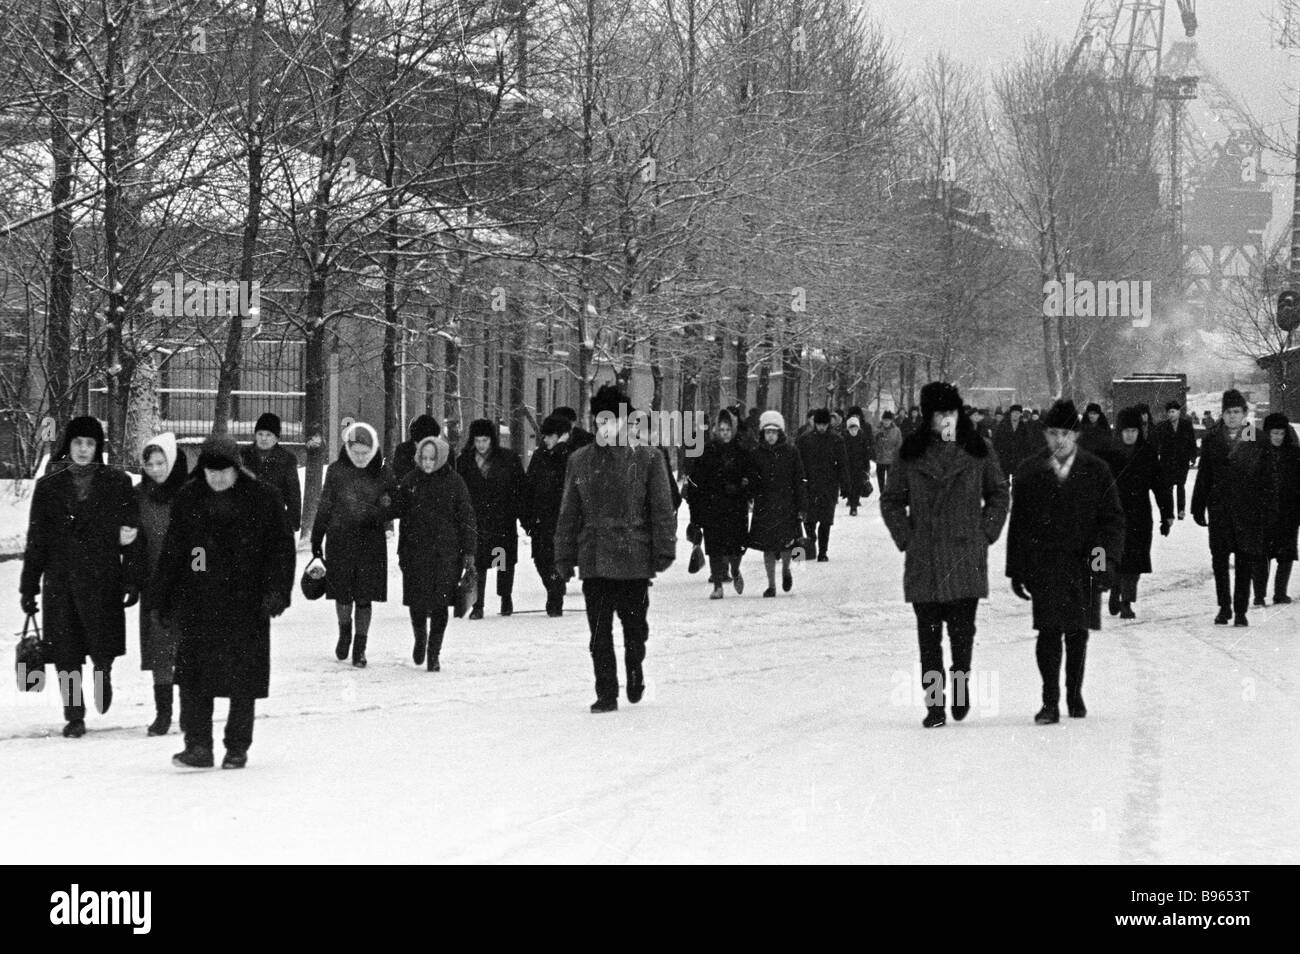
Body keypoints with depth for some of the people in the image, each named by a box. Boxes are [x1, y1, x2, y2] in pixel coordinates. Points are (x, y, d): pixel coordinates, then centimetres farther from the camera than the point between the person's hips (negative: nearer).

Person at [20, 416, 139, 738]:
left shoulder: (117, 484, 3)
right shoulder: (49, 486, 7)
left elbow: (132, 535, 2)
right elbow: (36, 540, 9)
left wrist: (132, 581, -4)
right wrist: (29, 585, 5)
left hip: (103, 579, -1)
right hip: (60, 580, 2)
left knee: (102, 647, -8)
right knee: (65, 653, 1)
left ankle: (103, 672, 28)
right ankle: (74, 716, 14)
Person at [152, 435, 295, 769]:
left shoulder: (263, 499, -1)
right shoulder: (188, 500, 8)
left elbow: (281, 548, 1)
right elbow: (172, 551, 13)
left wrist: (276, 591, -9)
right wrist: (163, 600, 12)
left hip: (246, 604, -2)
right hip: (197, 603, 2)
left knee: (244, 678, 3)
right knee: (193, 676, -6)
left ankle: (237, 748, 14)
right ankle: (198, 746, -2)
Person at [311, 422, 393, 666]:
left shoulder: (382, 475, -1)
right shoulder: (337, 471, -1)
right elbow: (324, 506, 5)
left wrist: (383, 511, -16)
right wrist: (316, 540, 6)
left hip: (371, 544, 0)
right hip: (340, 541, 0)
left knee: (364, 597, 1)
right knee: (342, 594, 7)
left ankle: (360, 648, 12)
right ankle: (344, 633, 35)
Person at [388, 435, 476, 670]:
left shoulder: (453, 482, -1)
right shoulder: (411, 481, 4)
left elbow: (467, 518, 1)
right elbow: (396, 509, 11)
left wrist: (469, 552, -3)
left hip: (446, 552, -2)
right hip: (416, 551, 2)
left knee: (440, 604, -4)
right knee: (417, 601, 2)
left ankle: (434, 653, 7)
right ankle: (420, 638, 32)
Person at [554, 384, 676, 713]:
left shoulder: (646, 459, -2)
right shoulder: (580, 461, 6)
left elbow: (661, 509, -1)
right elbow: (569, 513, 10)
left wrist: (663, 550, -6)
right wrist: (565, 556, 8)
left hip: (635, 561, -2)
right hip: (593, 560, 2)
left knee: (634, 628, 10)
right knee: (599, 633, 1)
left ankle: (635, 677, 35)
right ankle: (606, 694, 8)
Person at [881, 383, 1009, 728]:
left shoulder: (978, 452, 5)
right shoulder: (912, 454, 5)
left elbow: (999, 495, 15)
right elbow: (891, 501, 14)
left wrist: (986, 532, 5)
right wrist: (906, 537, 4)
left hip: (966, 558, 0)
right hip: (924, 561, 0)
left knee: (963, 628, -3)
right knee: (929, 633, -1)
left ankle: (961, 677, 25)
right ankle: (934, 704, 3)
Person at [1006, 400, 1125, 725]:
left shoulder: (1096, 471, 2)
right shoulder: (1029, 473, 3)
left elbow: (1113, 518, 3)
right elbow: (1018, 524, 6)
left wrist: (1107, 555, -10)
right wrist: (1016, 570, 3)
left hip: (1084, 566, 1)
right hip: (1043, 566, -1)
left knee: (1077, 633, 10)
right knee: (1049, 631, -8)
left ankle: (1074, 694, 27)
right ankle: (1050, 701, -3)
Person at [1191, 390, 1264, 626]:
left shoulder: (1256, 440, 1)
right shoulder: (1212, 439, 6)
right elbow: (1203, 475, 9)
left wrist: (1265, 507, -4)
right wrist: (1198, 507, 6)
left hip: (1247, 509, -2)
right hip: (1219, 509, 2)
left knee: (1245, 562, 0)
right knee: (1219, 561, 5)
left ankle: (1241, 610, 7)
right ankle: (1224, 607, 19)